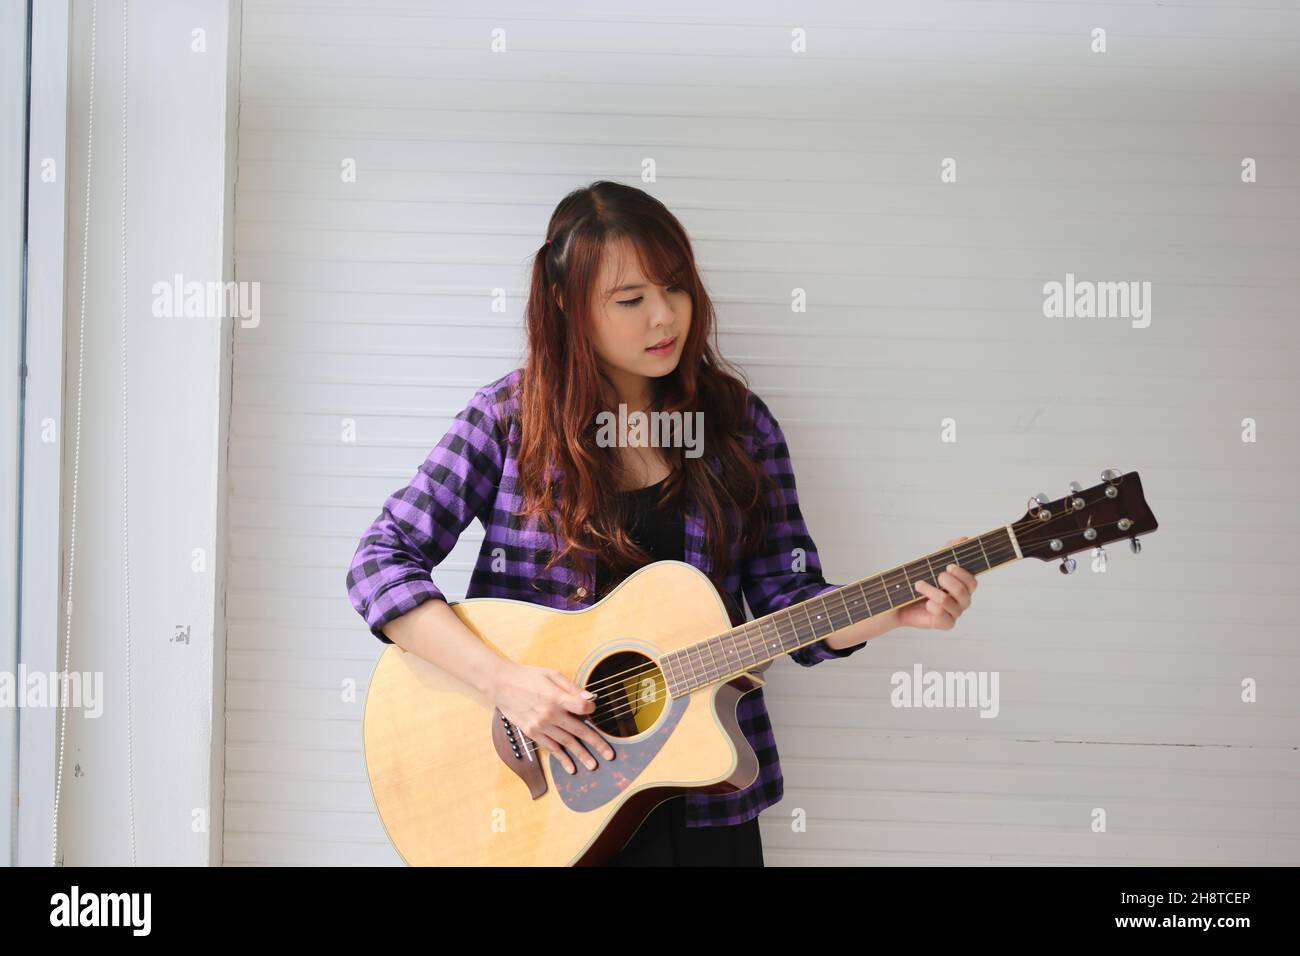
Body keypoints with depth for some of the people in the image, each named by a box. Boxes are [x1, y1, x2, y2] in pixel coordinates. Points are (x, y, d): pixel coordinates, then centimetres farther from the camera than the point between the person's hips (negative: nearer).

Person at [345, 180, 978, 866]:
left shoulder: (736, 422, 1)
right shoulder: (512, 416, -6)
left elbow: (793, 610, 0)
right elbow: (381, 562, -11)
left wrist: (898, 610, -19)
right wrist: (503, 680, -22)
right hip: (537, 785, -2)